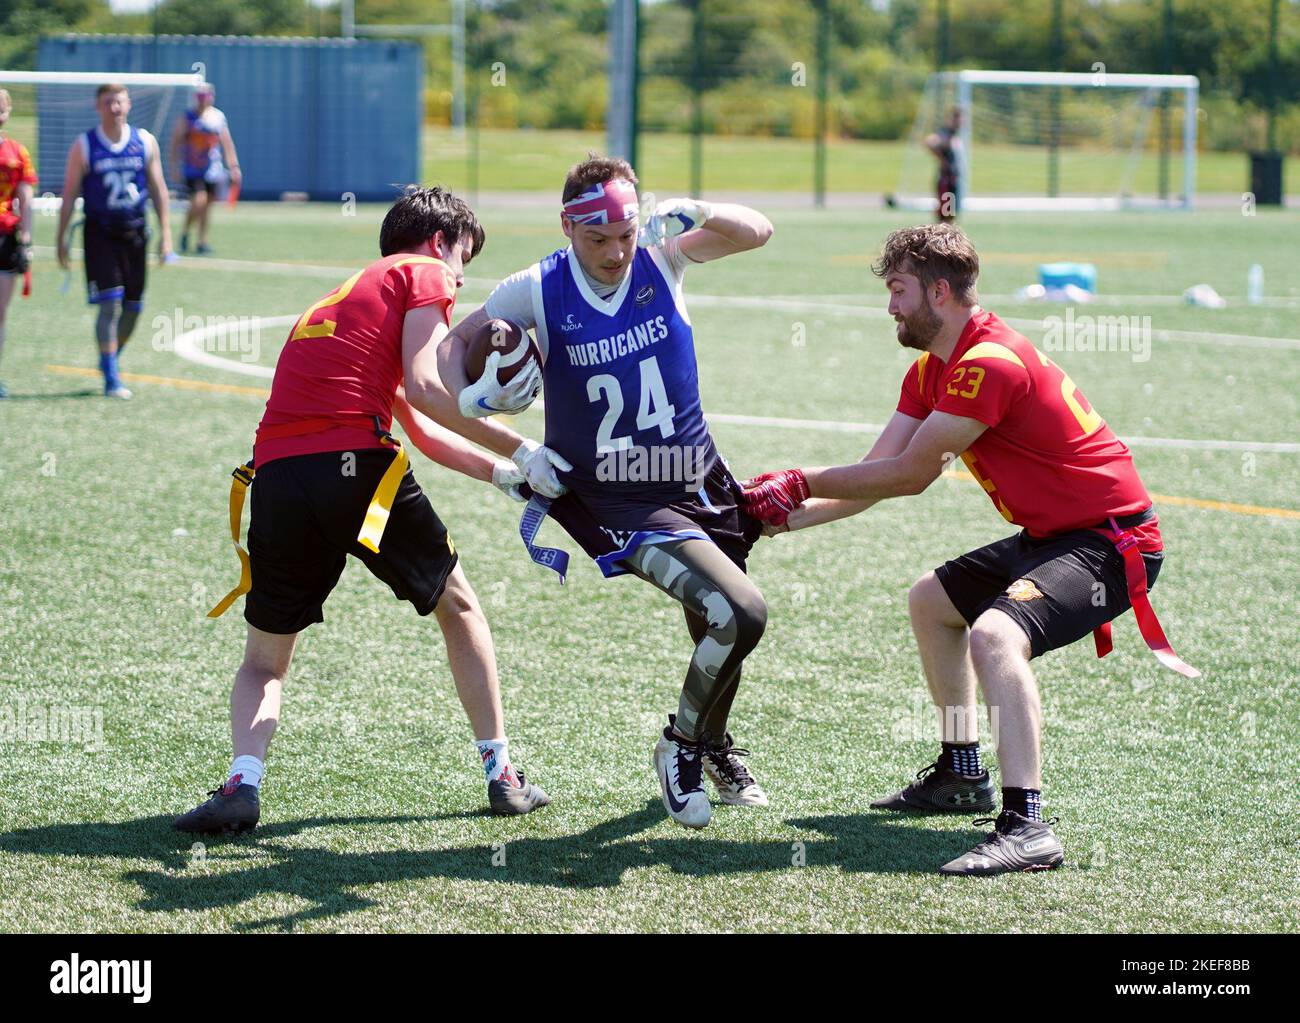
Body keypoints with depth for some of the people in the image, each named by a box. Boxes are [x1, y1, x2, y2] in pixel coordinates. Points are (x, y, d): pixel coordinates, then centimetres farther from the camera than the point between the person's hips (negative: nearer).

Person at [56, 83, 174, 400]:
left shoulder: (145, 142, 4)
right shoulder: (83, 147, -3)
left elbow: (158, 189, 8)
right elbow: (69, 195, 1)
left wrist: (165, 233, 3)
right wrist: (61, 239, -1)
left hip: (135, 231, 3)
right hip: (100, 232, -3)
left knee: (133, 307, 7)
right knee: (109, 304, -12)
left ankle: (111, 359, 29)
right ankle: (111, 378, -8)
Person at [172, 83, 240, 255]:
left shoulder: (218, 117, 7)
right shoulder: (188, 117, -3)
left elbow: (227, 143, 13)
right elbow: (176, 141, -2)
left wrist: (233, 166, 9)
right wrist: (174, 165, -7)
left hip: (213, 168, 4)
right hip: (192, 168, -4)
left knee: (207, 204, 5)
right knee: (199, 200, -18)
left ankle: (202, 241, 16)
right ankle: (185, 233, 4)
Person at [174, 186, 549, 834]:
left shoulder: (344, 295, 32)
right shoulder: (423, 275, 11)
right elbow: (423, 389, -6)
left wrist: (501, 473, 31)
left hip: (276, 479, 5)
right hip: (355, 464, -5)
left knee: (264, 658, 15)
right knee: (458, 607, 17)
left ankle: (242, 782, -10)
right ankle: (501, 774, 18)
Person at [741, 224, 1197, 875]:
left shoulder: (990, 364, -24)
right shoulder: (930, 372, 9)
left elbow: (909, 473, -20)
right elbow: (876, 474, 10)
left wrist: (802, 483, -10)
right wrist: (789, 514, -1)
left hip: (1110, 539, -11)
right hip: (1050, 534, 12)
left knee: (995, 635, -34)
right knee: (932, 600, 28)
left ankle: (1026, 827, -41)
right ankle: (962, 774, 39)